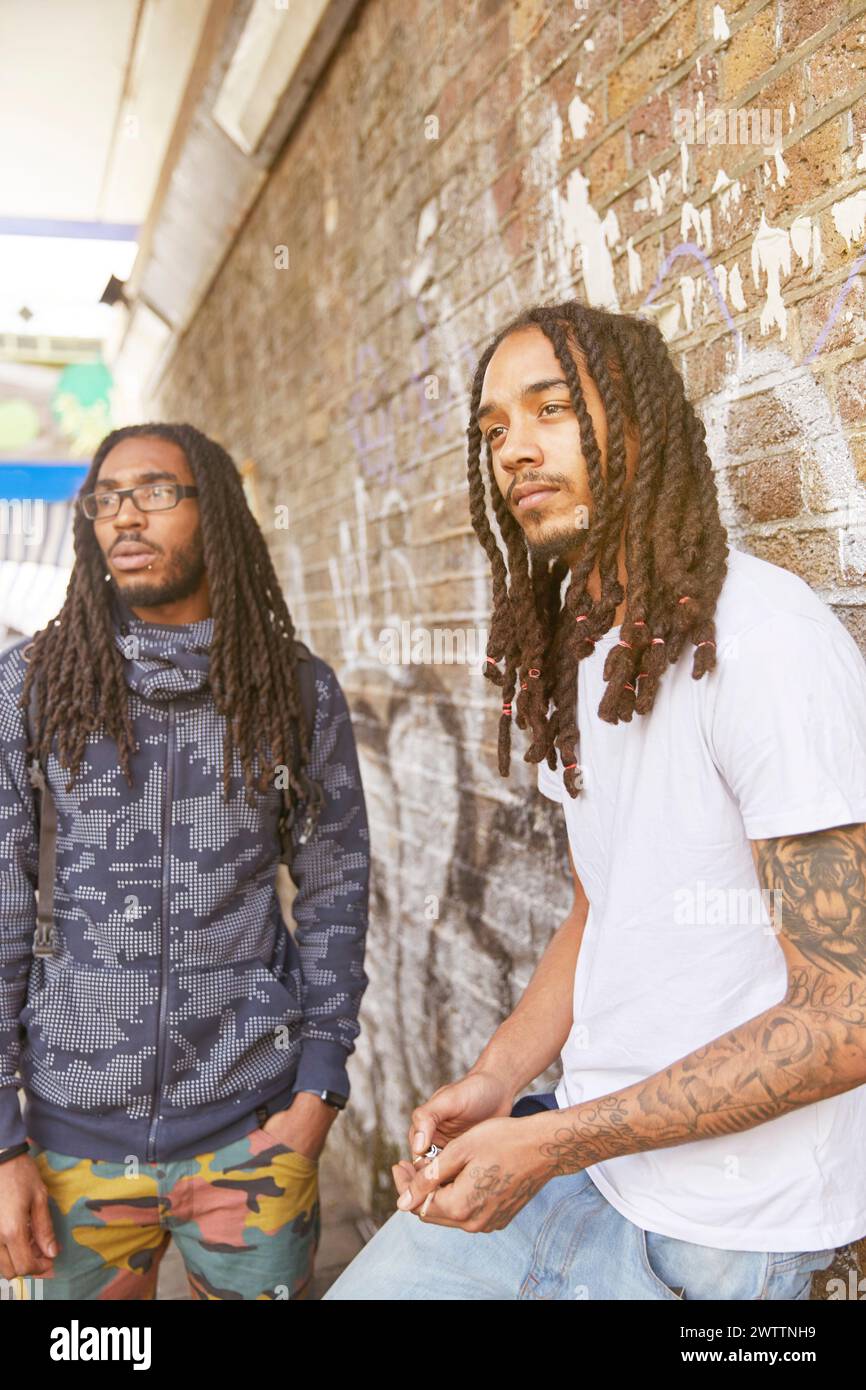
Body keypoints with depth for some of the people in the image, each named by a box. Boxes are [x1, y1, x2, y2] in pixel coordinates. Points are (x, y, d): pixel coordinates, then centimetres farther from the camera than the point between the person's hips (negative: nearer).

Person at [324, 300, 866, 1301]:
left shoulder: (768, 645, -22)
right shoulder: (572, 657, 6)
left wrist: (555, 1144, -21)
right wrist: (494, 1081, -2)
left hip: (714, 1229, -7)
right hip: (585, 1150, 7)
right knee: (362, 1286, 13)